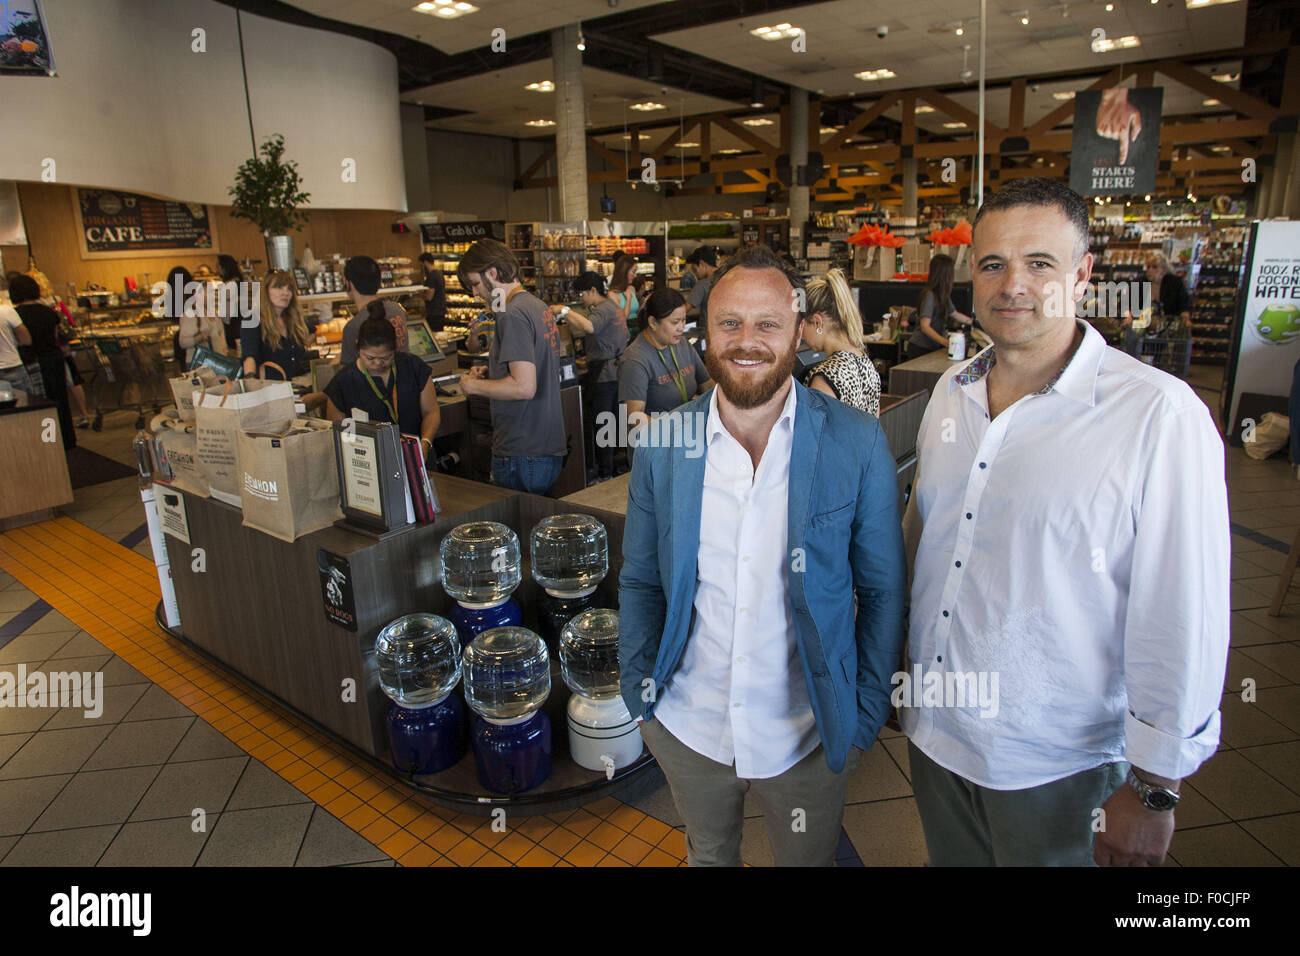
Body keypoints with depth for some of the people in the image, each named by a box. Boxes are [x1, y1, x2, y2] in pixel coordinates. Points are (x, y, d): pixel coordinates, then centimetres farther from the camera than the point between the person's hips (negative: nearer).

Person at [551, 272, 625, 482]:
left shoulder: (603, 309, -15)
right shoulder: (613, 307, 18)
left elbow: (589, 327, -35)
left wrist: (564, 310, -25)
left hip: (603, 374, -10)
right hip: (617, 371, 10)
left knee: (599, 425, -3)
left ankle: (605, 474, 2)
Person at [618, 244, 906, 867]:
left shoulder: (858, 444, -13)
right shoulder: (661, 445, -8)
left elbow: (883, 592, -4)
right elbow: (640, 581, 3)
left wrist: (868, 712, -4)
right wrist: (639, 688, -1)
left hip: (808, 740, -1)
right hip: (687, 729, 2)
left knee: (806, 858, 23)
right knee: (708, 854, 27)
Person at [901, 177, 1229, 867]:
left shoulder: (1160, 415, -18)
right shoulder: (951, 392, 0)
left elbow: (1182, 621, -16)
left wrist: (1153, 788, -11)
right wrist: (896, 668, 15)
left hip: (1054, 763, -5)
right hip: (932, 731, 5)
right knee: (950, 857, 24)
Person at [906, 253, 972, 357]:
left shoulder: (943, 295, 10)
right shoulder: (929, 295, -18)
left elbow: (955, 315, 27)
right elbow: (925, 327, -25)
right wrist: (944, 341, -37)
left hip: (932, 347, 8)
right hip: (920, 348, -8)